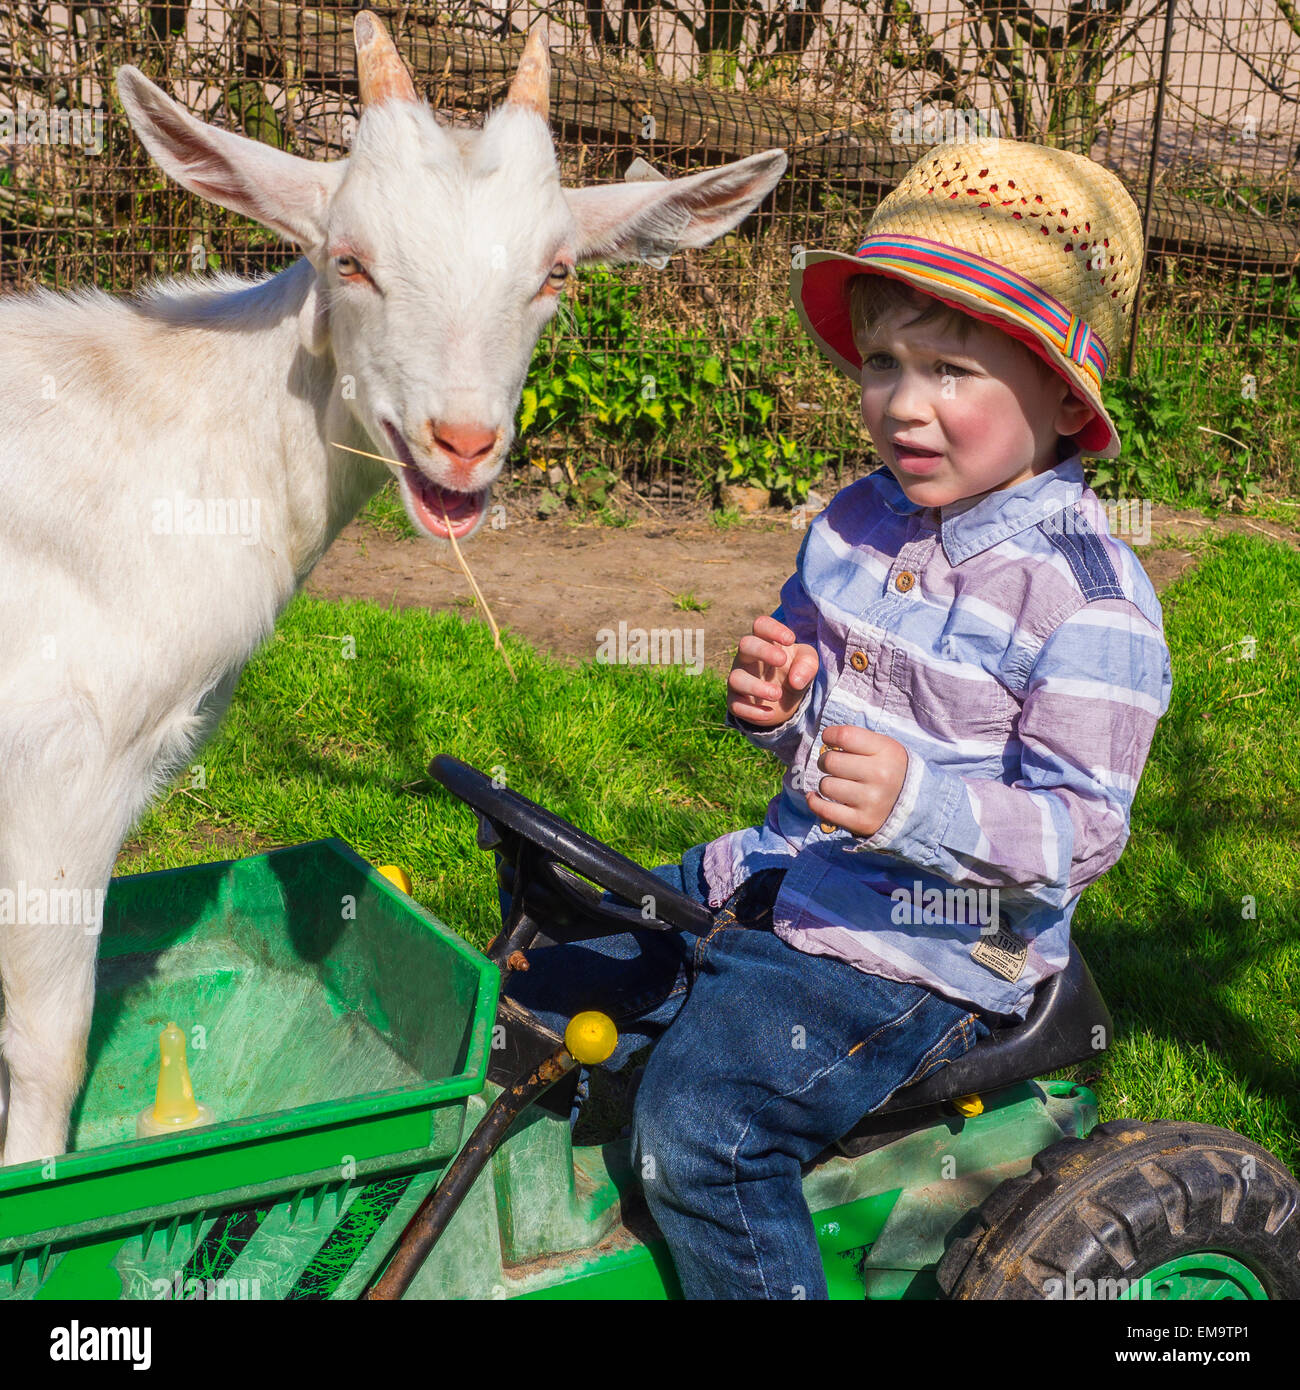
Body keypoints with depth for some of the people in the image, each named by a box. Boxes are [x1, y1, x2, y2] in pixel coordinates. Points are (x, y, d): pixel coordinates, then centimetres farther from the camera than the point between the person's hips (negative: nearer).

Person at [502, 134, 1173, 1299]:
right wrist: (781, 703, -6)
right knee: (547, 994, 11)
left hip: (930, 946, -8)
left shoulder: (1087, 596, -17)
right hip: (792, 874, 8)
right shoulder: (854, 526, 6)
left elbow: (1083, 823, -19)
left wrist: (919, 804, -34)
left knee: (702, 1117, -23)